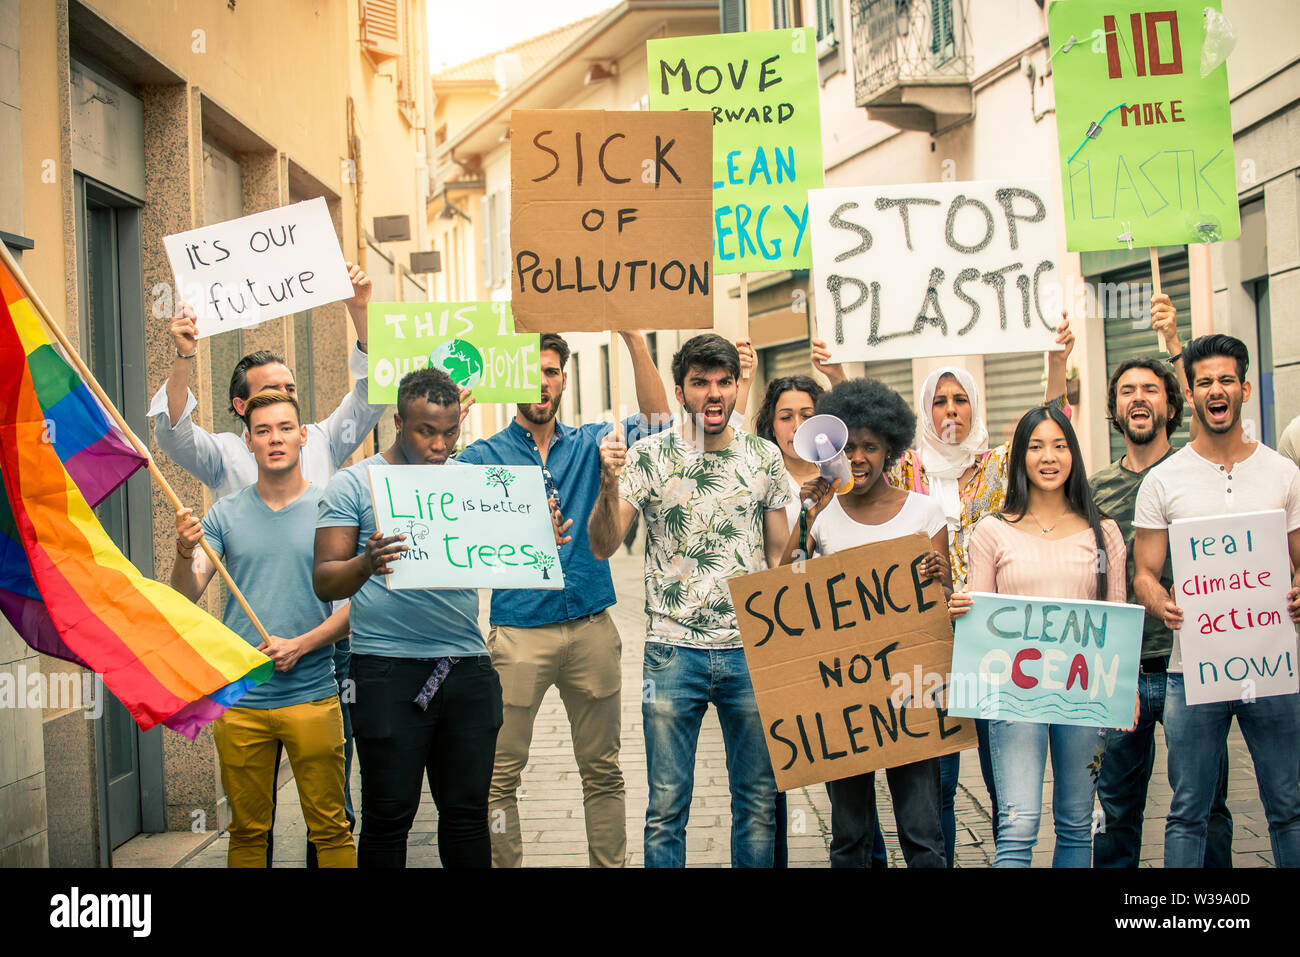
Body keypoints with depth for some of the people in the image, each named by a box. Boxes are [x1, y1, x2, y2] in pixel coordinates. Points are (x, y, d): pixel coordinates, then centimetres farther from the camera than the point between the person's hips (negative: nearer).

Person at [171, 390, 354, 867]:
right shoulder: (225, 514, 6)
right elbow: (185, 598, 1)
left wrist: (300, 645, -12)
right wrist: (185, 553, -20)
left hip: (312, 696, -2)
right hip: (238, 699, 2)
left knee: (331, 829, 2)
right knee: (248, 831, 10)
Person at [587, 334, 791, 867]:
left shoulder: (764, 457, 5)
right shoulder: (649, 456, -2)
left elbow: (780, 553, 11)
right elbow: (602, 547, -7)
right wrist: (609, 484, -25)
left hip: (751, 649, 2)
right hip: (673, 651, -2)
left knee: (759, 801, 10)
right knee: (667, 808, 5)